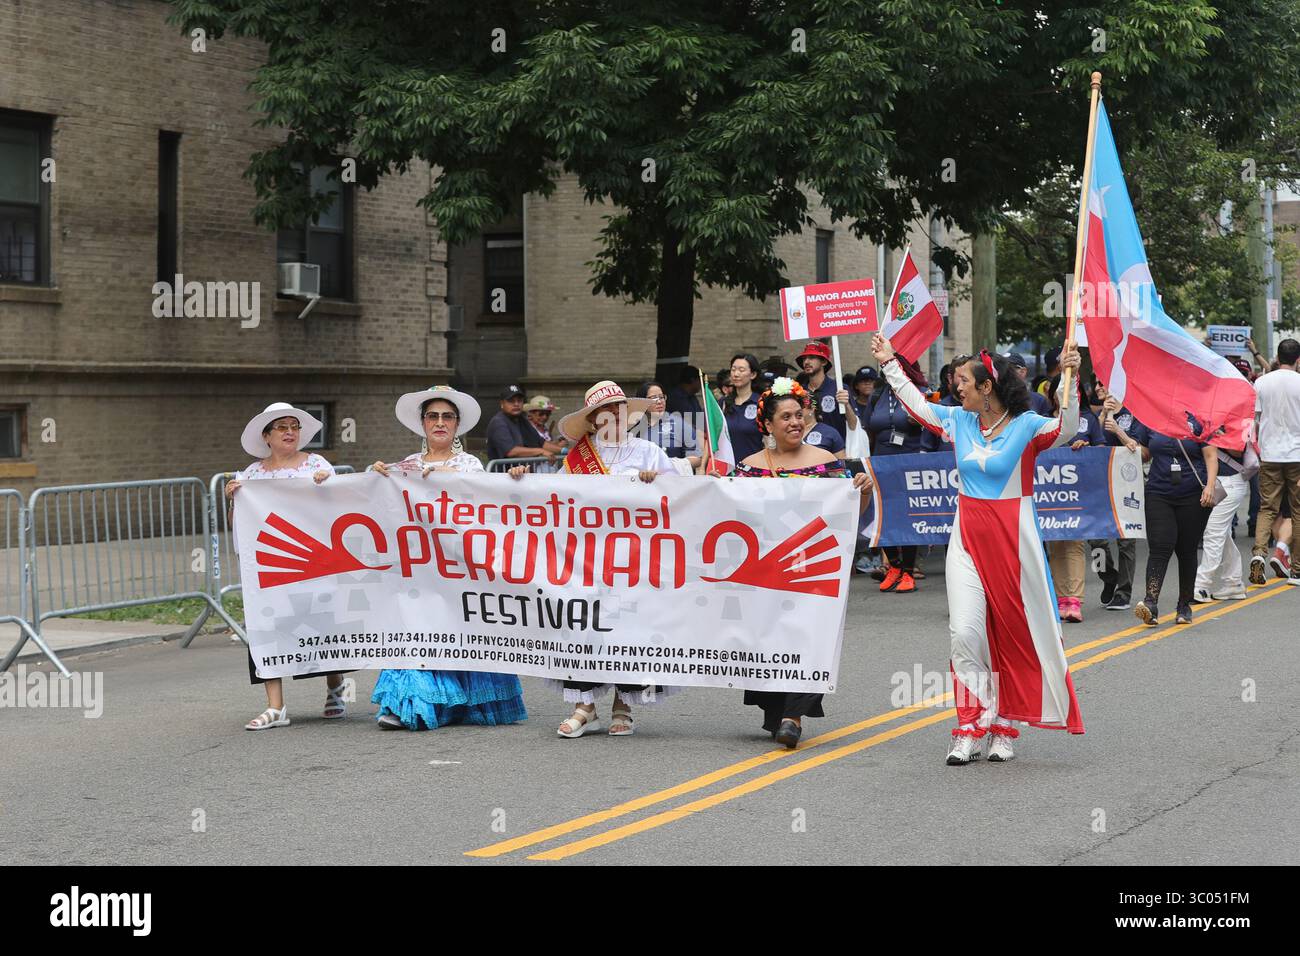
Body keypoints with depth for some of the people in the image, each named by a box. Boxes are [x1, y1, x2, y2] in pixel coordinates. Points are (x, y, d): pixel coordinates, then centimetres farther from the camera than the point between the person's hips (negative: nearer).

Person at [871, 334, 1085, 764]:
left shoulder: (1026, 426, -10)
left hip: (1013, 539, -4)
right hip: (968, 536, 4)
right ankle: (970, 730, 0)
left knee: (1015, 634, 4)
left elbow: (1066, 430, -26)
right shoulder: (959, 421, 6)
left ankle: (1004, 728, 14)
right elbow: (916, 404, 21)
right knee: (966, 631, -5)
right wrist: (889, 363, 25)